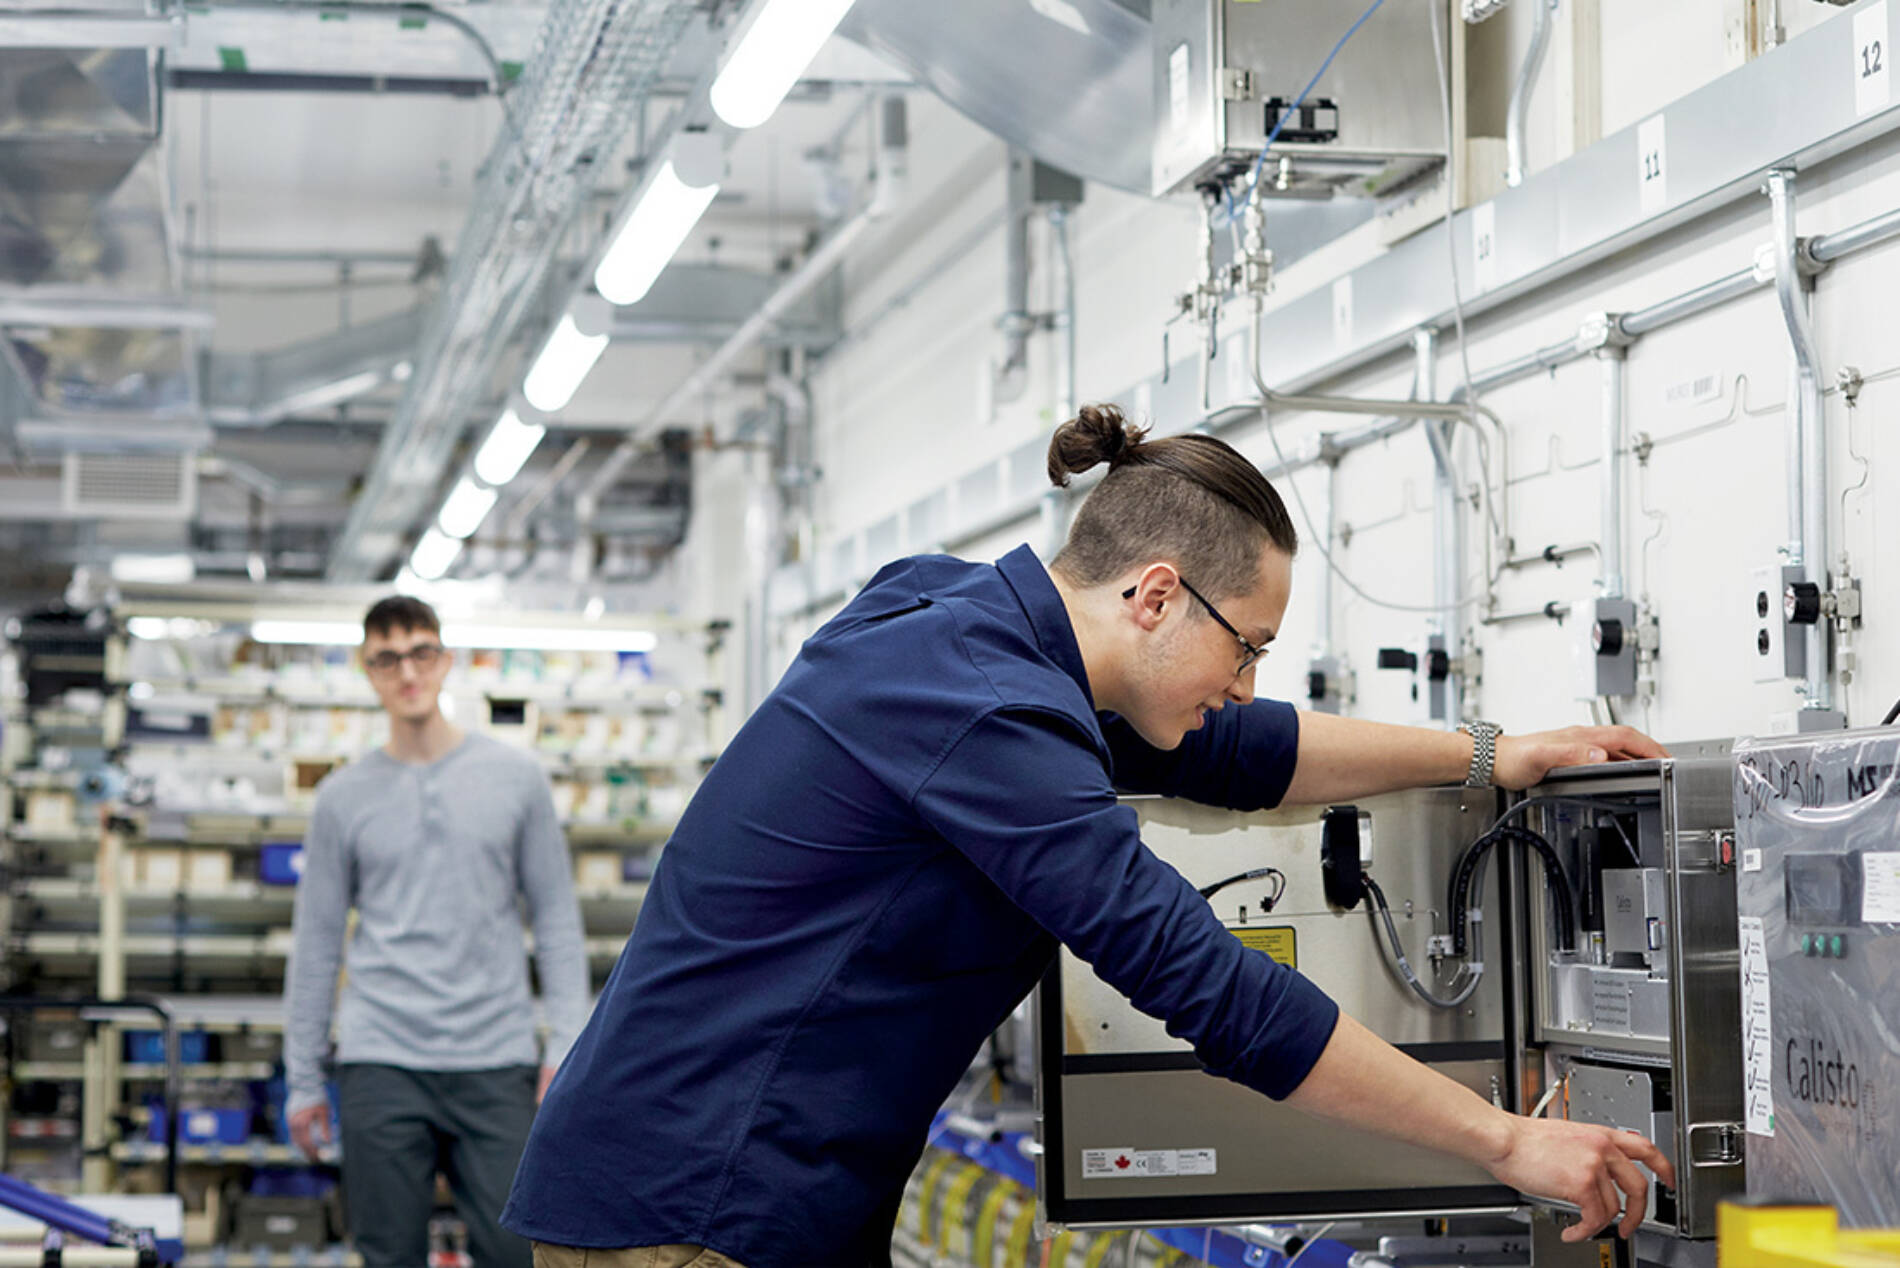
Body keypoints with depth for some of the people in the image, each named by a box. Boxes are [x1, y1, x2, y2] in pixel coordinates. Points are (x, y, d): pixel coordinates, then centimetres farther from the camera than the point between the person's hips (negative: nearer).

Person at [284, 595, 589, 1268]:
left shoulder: (516, 778, 6)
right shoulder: (343, 797, 7)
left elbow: (555, 916, 7)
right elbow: (315, 943, 10)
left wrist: (567, 1042, -1)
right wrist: (303, 1080, 9)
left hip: (497, 1061, 0)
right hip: (381, 1064, 0)